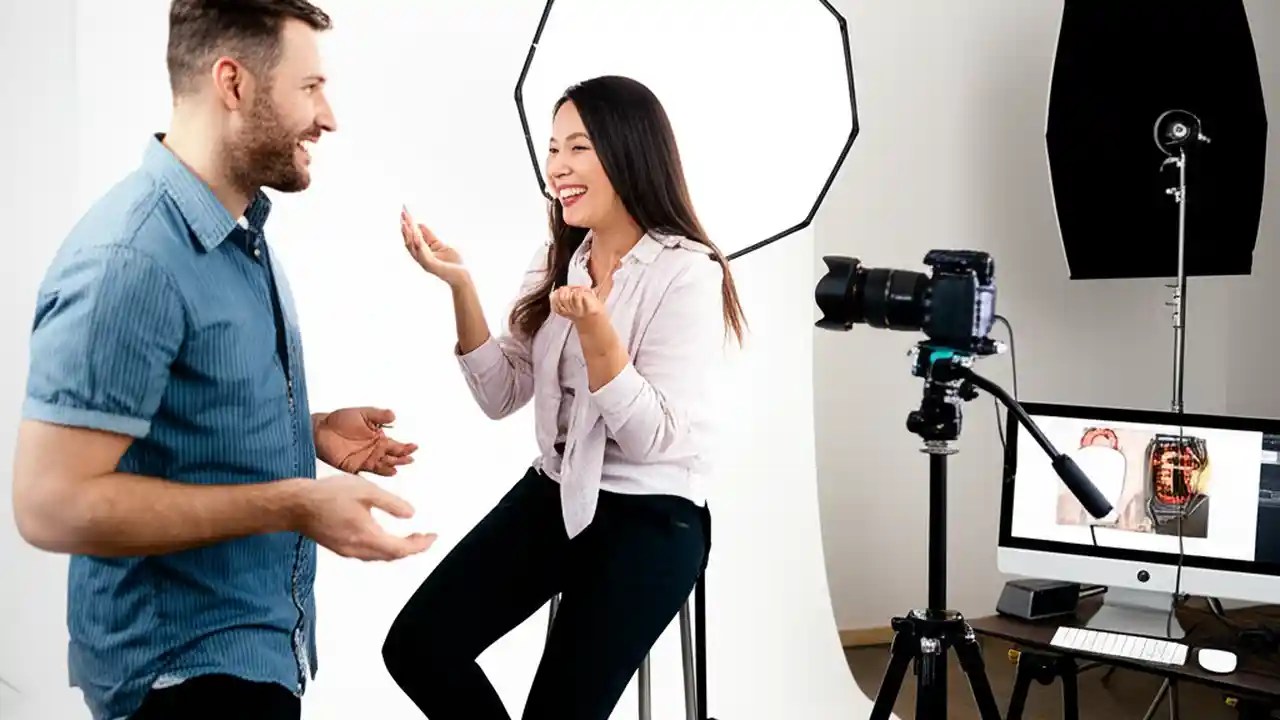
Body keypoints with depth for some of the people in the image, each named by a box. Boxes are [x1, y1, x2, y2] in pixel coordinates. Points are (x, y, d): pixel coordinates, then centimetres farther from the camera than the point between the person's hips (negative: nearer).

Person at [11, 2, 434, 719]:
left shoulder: (239, 230, 7)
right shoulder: (130, 259, -24)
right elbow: (53, 505, -28)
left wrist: (308, 432, 3)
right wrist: (294, 505, -27)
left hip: (266, 641, 9)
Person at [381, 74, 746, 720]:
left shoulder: (687, 273, -15)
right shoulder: (555, 261, 6)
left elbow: (651, 438, -19)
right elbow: (501, 397, 0)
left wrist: (594, 328, -32)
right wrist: (461, 287, -12)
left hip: (651, 519, -6)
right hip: (553, 495, 6)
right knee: (415, 648, -6)